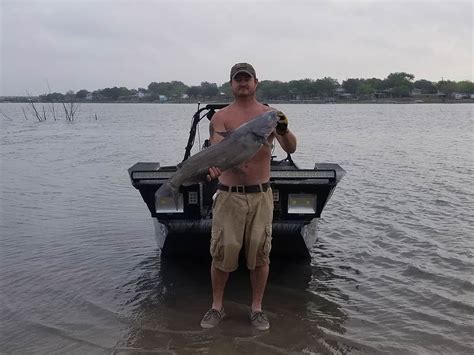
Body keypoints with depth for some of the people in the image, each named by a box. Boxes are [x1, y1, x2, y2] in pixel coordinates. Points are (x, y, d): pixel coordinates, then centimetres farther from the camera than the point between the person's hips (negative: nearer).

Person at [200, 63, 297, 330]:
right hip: (228, 195, -1)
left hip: (261, 195, 1)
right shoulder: (221, 117, 2)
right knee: (223, 252, 3)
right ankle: (217, 307, 24)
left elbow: (291, 148, -6)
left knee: (260, 253, 6)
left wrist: (284, 131, -28)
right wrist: (214, 166, -36)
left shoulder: (271, 114, 5)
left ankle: (257, 308, 25)